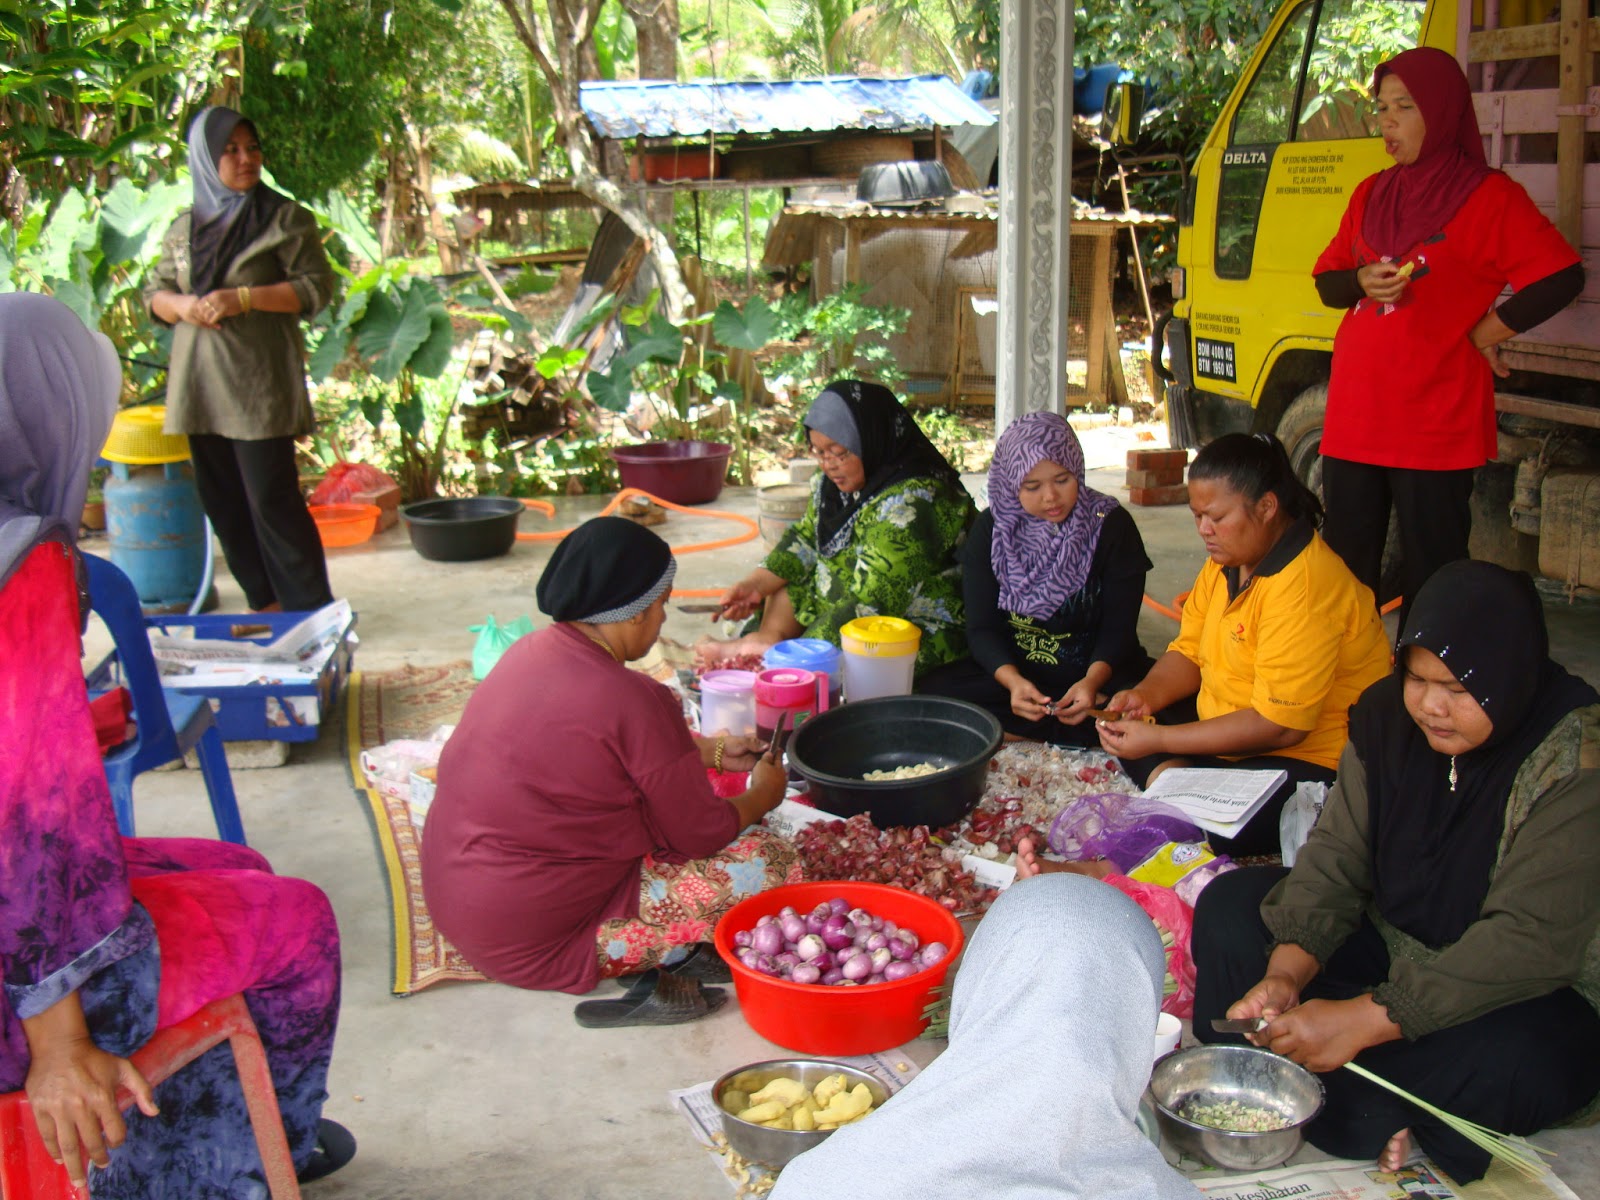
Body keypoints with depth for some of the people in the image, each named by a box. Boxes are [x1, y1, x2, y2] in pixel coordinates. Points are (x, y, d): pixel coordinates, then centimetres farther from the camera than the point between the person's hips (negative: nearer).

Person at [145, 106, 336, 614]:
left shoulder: (285, 218, 1)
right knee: (223, 501, 6)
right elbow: (154, 292, 18)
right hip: (199, 384, 5)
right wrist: (183, 306, -5)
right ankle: (264, 605, 16)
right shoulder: (185, 226, 14)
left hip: (258, 383, -5)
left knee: (272, 500, -9)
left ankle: (310, 611, -1)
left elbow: (316, 286, -5)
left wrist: (243, 298, -14)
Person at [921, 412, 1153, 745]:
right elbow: (982, 628, -6)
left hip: (1096, 672, -2)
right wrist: (1012, 681, -28)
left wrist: (1092, 681, -30)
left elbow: (1119, 628, -8)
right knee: (933, 692, -26)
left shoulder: (1112, 526, -5)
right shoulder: (989, 530, -2)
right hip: (1011, 670, 2)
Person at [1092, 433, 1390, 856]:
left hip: (1311, 759, -10)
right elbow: (1189, 652, 12)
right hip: (1234, 737, 10)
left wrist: (1159, 740, -25)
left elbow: (1278, 725, -27)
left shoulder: (1305, 587, -27)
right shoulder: (1227, 560, 4)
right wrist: (1146, 695, -11)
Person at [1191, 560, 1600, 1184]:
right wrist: (1287, 970, -27)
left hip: (1536, 992, -6)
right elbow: (1336, 857, -8)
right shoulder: (1390, 713, -7)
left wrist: (1366, 1019, -36)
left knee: (1515, 1064, -39)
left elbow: (1532, 942, -30)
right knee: (1230, 905, -7)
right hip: (1393, 945, 6)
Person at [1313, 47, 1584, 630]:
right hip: (1354, 417, 6)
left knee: (1430, 575, -1)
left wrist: (1489, 331, -8)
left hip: (1437, 423, -6)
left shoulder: (1488, 196, -4)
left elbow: (1561, 277, -10)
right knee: (1344, 564, 10)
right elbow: (1327, 280, 18)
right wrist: (1363, 283, -3)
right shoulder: (1370, 195, 15)